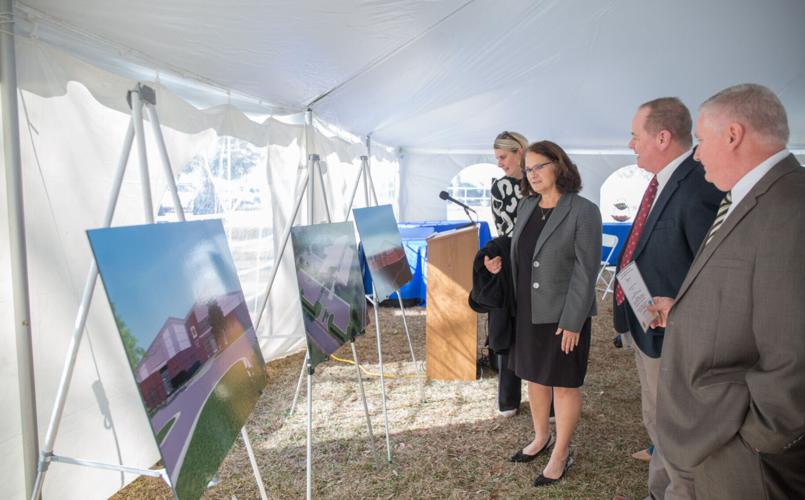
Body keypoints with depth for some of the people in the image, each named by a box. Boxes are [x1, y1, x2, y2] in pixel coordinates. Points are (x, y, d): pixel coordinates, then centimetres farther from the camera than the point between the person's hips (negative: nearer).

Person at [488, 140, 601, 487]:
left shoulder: (583, 212, -13)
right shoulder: (526, 207, 5)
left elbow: (586, 271, -16)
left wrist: (572, 322, -18)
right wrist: (500, 264, -1)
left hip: (562, 315, -6)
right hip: (528, 312, 6)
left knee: (564, 385, 8)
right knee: (535, 377, 18)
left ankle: (561, 454, 24)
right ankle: (541, 438, 38)